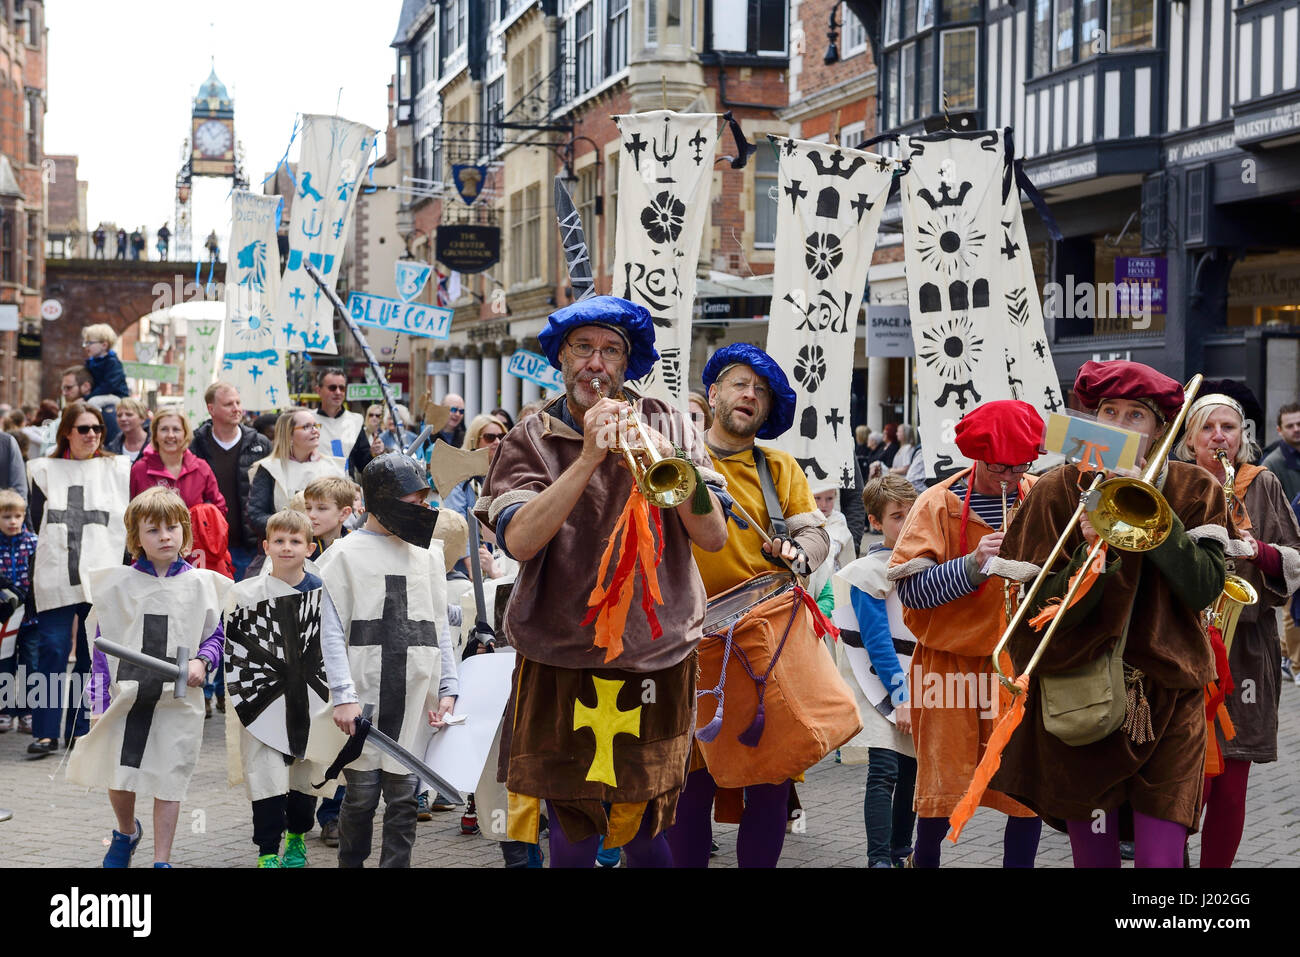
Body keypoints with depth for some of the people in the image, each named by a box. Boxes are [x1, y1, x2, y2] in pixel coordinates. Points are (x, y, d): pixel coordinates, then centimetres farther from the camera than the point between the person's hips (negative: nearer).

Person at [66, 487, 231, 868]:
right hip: (126, 696, 0)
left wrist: (202, 662, -12)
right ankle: (126, 832, 39)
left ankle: (162, 859, 15)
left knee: (168, 780, 4)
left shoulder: (201, 584, 3)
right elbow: (102, 645, 3)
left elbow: (216, 635, 9)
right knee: (119, 777, 7)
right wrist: (100, 700, -3)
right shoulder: (118, 583, 1)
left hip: (178, 698, 0)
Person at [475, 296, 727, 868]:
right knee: (574, 840, 1)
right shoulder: (530, 441, 2)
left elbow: (713, 536, -3)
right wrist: (589, 457, -20)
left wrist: (663, 459, -17)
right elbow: (519, 540, -16)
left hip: (656, 665, 1)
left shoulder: (664, 425, 5)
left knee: (643, 838, 8)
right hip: (561, 666, -1)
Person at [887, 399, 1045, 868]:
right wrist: (972, 566, -24)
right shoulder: (940, 504, -5)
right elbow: (909, 586, -12)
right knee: (942, 793, 2)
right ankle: (924, 860, 26)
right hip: (952, 662, -2)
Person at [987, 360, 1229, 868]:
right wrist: (1093, 554, -23)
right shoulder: (1058, 491, -3)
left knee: (1160, 857, -9)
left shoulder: (1194, 491, 2)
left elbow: (1203, 588, -12)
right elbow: (1042, 611, -7)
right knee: (1093, 854, 6)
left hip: (1168, 700, 0)